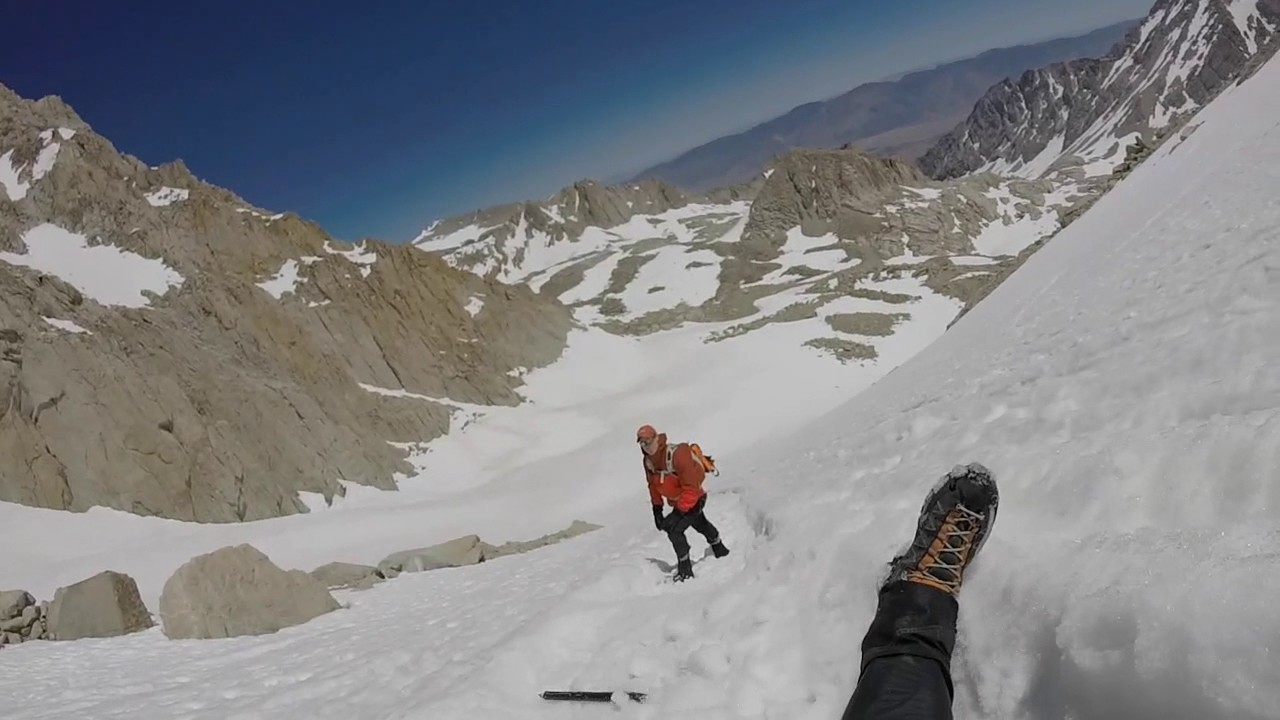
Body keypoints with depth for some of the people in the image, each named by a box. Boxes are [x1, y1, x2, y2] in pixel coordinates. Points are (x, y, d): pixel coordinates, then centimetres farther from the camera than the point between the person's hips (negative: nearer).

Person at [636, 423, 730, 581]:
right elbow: (653, 484, 5)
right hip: (678, 502, 8)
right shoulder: (648, 460, -11)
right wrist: (657, 508, 2)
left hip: (694, 499, -8)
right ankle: (719, 549, 58)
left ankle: (685, 569, -7)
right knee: (700, 525, 31)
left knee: (674, 529, -22)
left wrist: (680, 511, -34)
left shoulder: (676, 455, -35)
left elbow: (691, 487, -34)